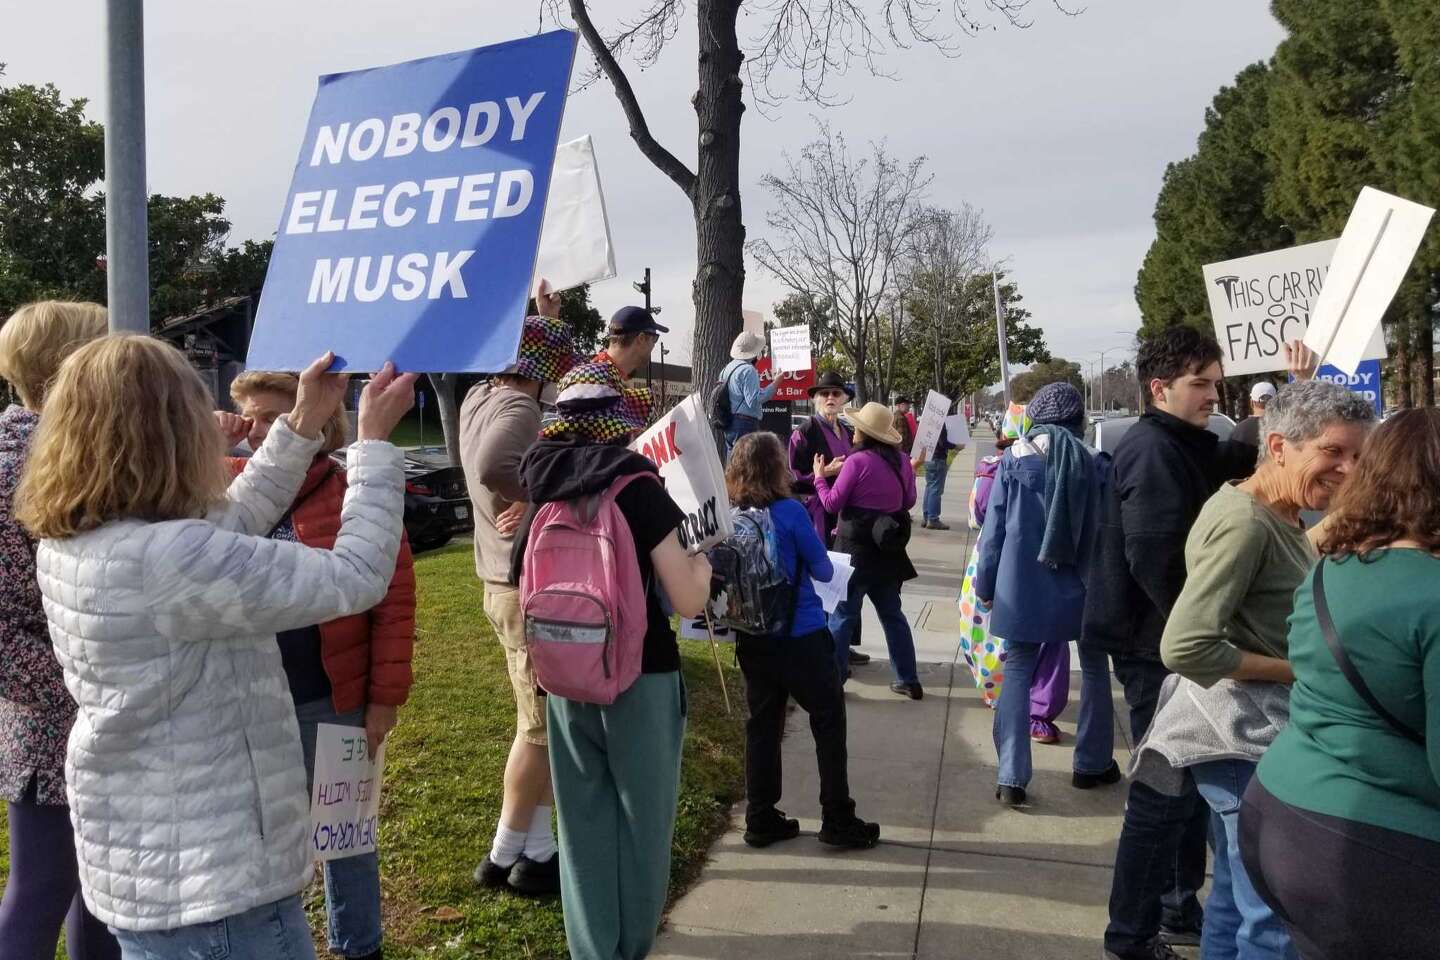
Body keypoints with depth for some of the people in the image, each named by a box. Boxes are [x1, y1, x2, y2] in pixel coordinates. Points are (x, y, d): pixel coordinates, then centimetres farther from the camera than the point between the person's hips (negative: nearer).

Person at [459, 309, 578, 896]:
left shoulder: (480, 399, 8)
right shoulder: (517, 409, -20)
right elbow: (492, 467, -40)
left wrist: (541, 322, 23)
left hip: (506, 580, 10)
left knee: (544, 721, 17)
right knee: (542, 725, 2)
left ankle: (538, 847, 26)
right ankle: (507, 856, 14)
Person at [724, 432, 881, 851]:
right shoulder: (789, 512, -16)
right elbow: (824, 571, -6)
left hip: (751, 639, 5)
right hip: (800, 637, -5)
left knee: (763, 725, 14)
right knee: (829, 722, 9)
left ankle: (761, 820, 20)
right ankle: (838, 820, 14)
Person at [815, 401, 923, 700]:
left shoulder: (857, 461, -15)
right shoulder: (901, 461, 3)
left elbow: (832, 503, -10)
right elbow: (909, 501, 14)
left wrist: (820, 477, 5)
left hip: (857, 548, -6)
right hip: (888, 548, 6)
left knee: (842, 615, 3)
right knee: (892, 613, 15)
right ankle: (908, 680, 19)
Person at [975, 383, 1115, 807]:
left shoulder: (1015, 458, -4)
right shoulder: (1088, 462, -2)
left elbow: (994, 525, -3)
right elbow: (1098, 528, 2)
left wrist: (985, 584, 5)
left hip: (1022, 585, -1)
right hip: (1076, 585, 1)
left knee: (1017, 671, 4)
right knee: (1094, 668, 19)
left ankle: (1012, 778, 0)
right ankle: (1093, 763, 29)